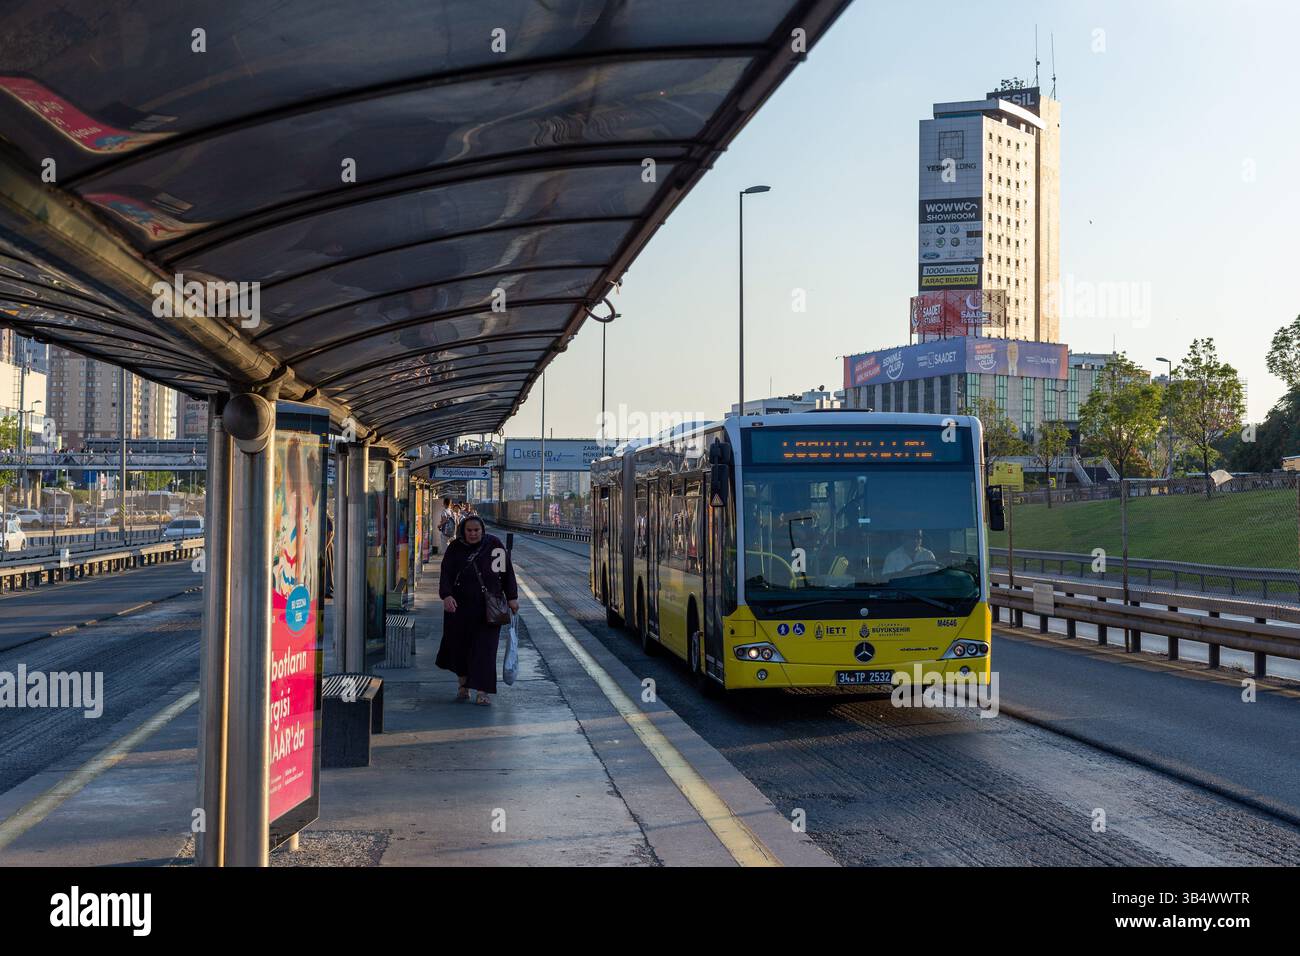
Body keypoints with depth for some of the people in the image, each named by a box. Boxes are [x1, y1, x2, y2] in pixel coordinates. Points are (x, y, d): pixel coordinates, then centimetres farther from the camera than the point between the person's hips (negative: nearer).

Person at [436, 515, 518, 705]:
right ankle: (463, 685, 29)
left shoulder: (494, 544, -2)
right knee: (459, 645, 10)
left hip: (487, 607, -1)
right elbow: (446, 573, -11)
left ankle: (482, 692, -2)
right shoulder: (455, 548, -2)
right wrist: (446, 595, -27)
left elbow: (507, 571, 2)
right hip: (460, 605, 1)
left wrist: (512, 597, 0)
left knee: (485, 648, -5)